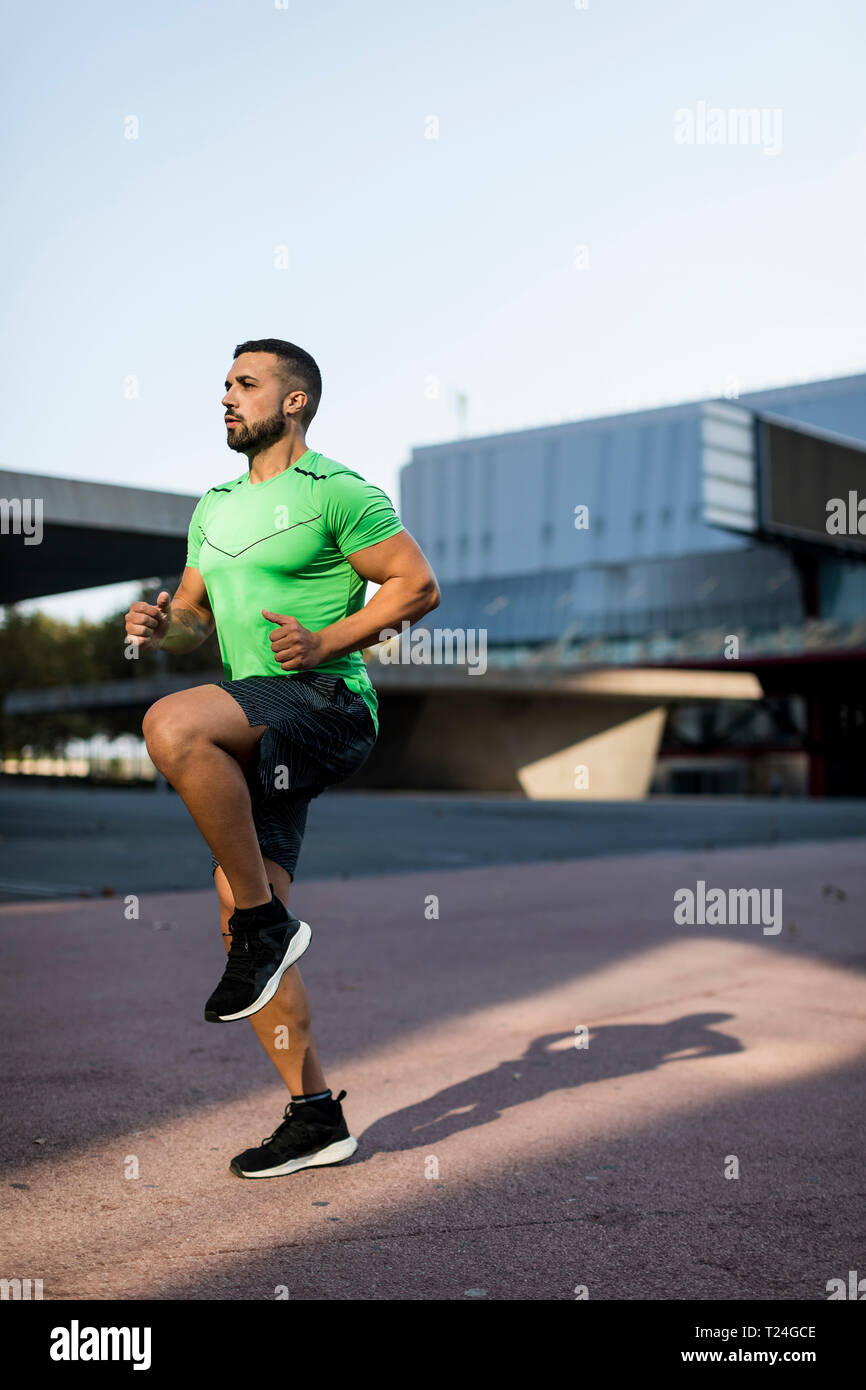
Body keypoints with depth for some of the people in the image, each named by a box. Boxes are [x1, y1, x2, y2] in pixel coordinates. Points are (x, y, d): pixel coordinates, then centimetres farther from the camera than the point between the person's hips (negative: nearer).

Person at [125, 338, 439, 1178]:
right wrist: (159, 626, 1)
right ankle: (315, 1117, 11)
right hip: (262, 735, 8)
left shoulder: (336, 491, -2)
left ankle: (266, 921, -19)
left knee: (172, 726, -33)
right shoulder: (215, 508, 21)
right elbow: (195, 616, 24)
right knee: (243, 918, 1)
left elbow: (418, 584, -6)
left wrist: (327, 642, -16)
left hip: (327, 707, -8)